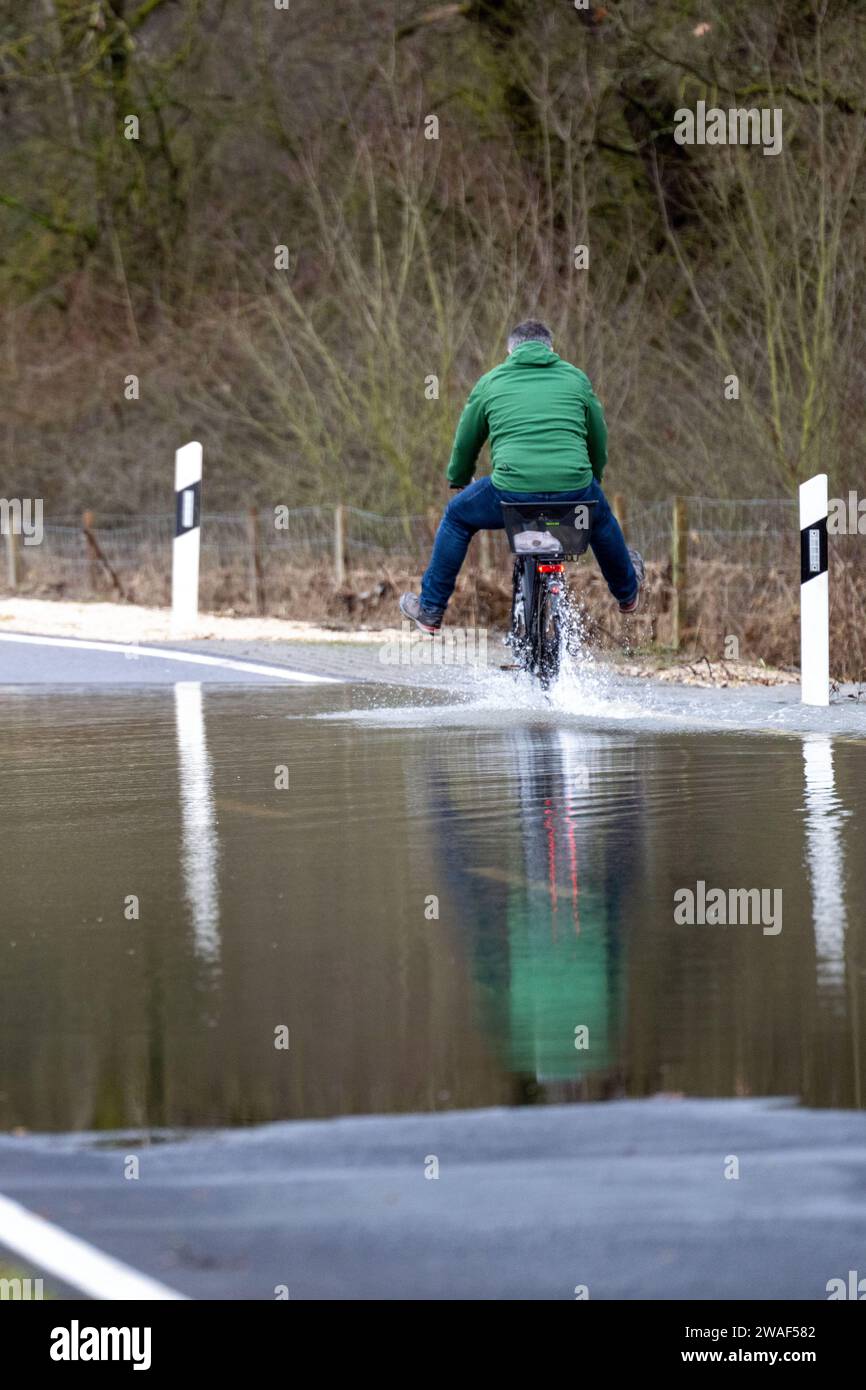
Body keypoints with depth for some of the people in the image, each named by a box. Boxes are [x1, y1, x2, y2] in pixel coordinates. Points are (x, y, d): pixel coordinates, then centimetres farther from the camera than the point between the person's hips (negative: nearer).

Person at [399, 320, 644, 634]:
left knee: (457, 517, 28)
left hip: (512, 491, -2)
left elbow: (465, 443, 25)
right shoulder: (576, 378, 17)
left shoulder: (491, 382, 14)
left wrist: (458, 481, 45)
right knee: (600, 517, 38)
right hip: (574, 494, 2)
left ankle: (430, 611, 30)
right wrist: (591, 478, 47)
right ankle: (627, 592, 59)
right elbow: (598, 443, 26)